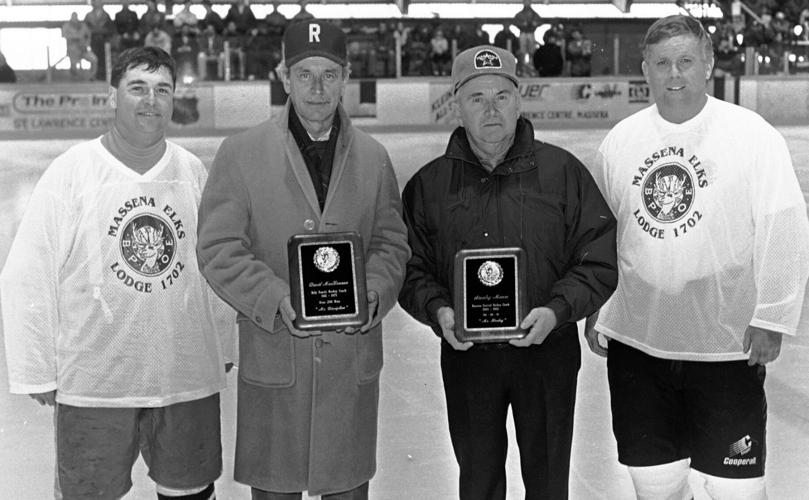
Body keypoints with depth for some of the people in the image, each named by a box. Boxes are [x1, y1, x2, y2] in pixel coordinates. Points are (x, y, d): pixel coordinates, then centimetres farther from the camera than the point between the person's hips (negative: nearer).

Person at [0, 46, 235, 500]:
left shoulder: (194, 172, 2)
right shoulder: (72, 173, -8)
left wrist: (222, 350, 10)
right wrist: (38, 372, -5)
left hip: (189, 378, 3)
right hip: (94, 385, -2)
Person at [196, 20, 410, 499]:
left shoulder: (373, 157, 7)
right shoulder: (242, 153, -2)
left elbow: (392, 243, 10)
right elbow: (219, 248, -5)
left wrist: (373, 294, -10)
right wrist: (278, 300, -18)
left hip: (353, 356, 2)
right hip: (272, 352, -2)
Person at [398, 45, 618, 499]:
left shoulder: (562, 171, -2)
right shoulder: (429, 184, 3)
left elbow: (600, 261, -3)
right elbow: (412, 270, 5)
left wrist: (557, 310, -18)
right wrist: (439, 311, -15)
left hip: (548, 351, -1)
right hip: (466, 356, 1)